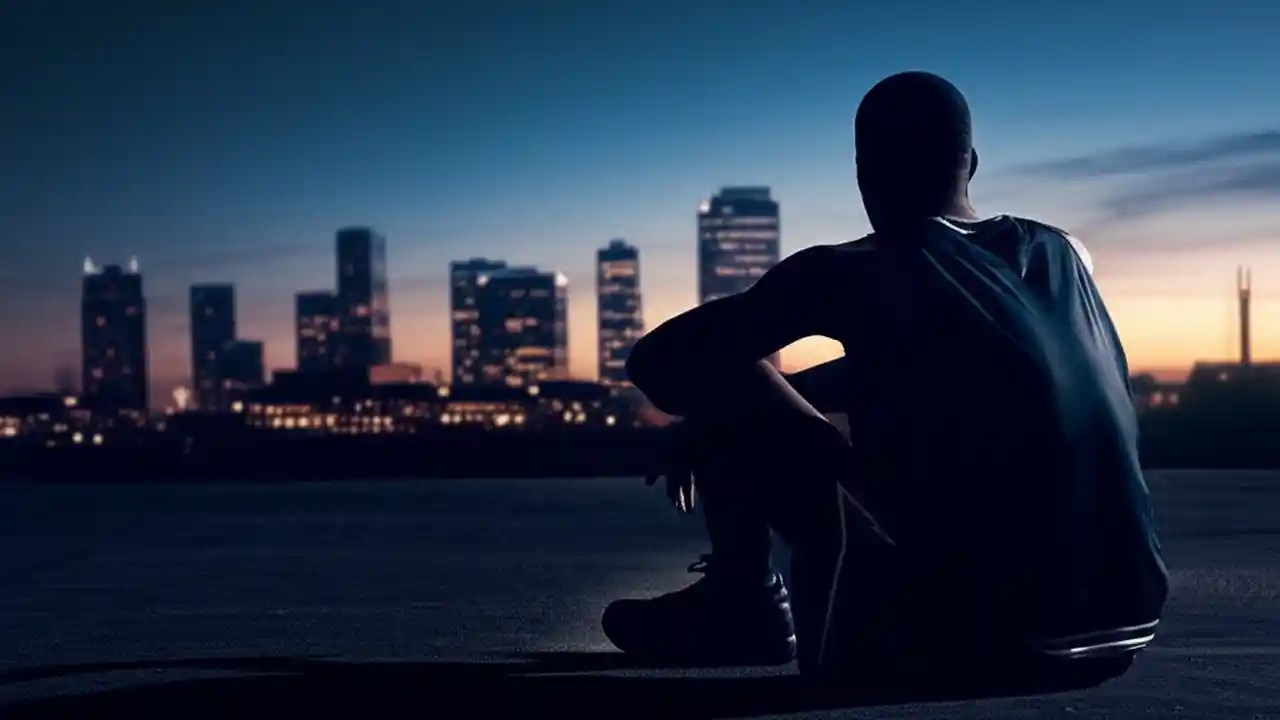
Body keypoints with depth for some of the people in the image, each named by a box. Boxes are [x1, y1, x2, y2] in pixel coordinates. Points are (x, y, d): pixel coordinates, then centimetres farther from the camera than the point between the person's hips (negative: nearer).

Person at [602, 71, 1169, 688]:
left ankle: (738, 608, 28)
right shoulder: (1061, 253, 15)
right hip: (1124, 616, 6)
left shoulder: (851, 272, -2)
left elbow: (657, 360, -2)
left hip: (972, 622, -6)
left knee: (732, 394, 7)